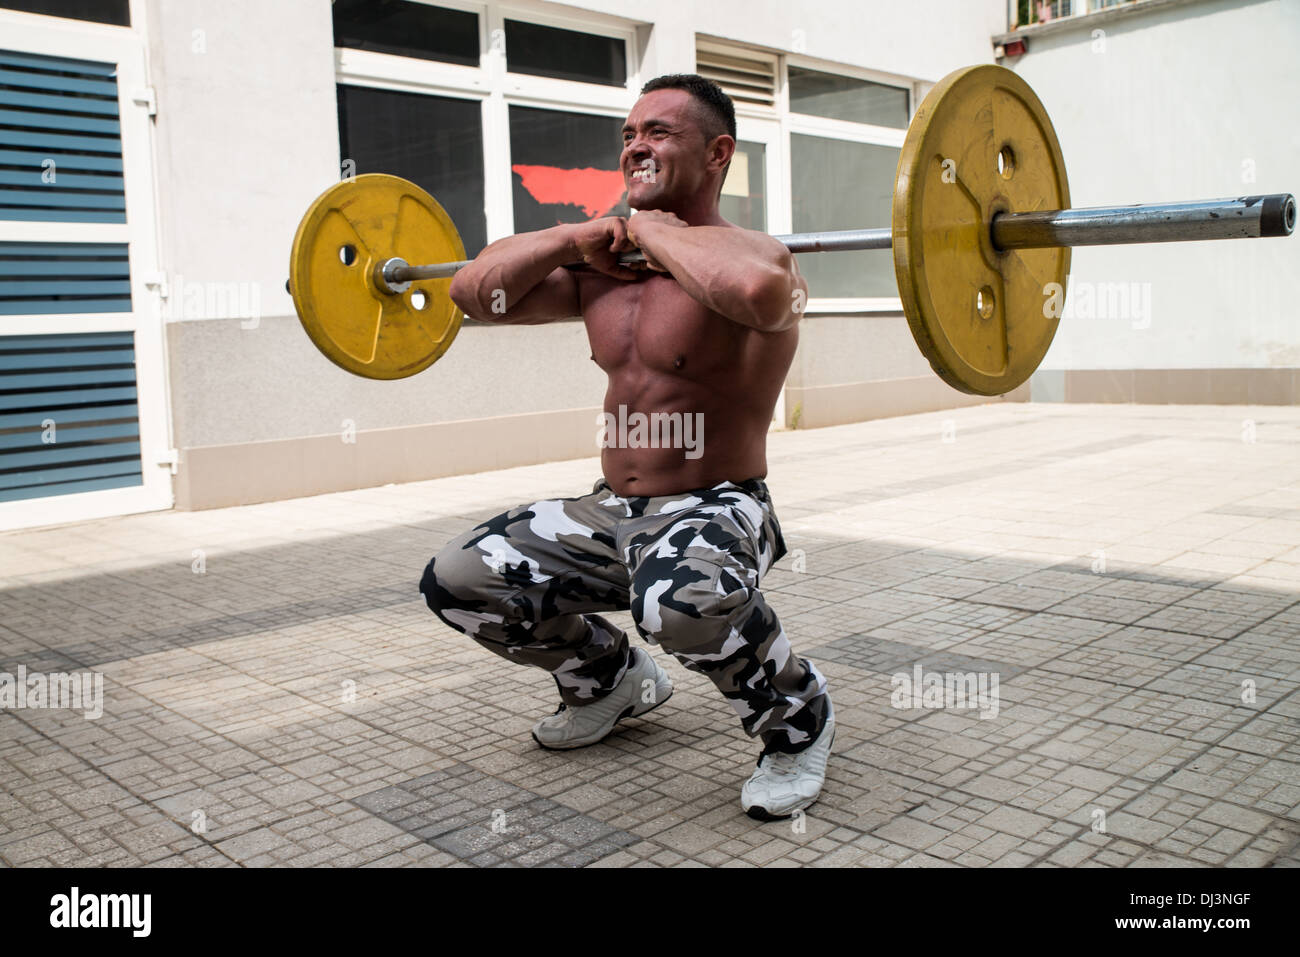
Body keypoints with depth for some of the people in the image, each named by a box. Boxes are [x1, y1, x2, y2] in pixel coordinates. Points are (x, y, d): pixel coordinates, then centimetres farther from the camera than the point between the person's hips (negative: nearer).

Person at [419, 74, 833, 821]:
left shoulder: (751, 253, -16)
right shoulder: (602, 272, 7)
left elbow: (755, 287, -43)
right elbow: (473, 292, 10)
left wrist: (654, 230, -24)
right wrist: (577, 238, -4)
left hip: (718, 511, -7)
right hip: (609, 513, 8)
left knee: (681, 598, -41)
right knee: (456, 582, 2)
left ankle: (800, 718, -7)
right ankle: (613, 681, 25)